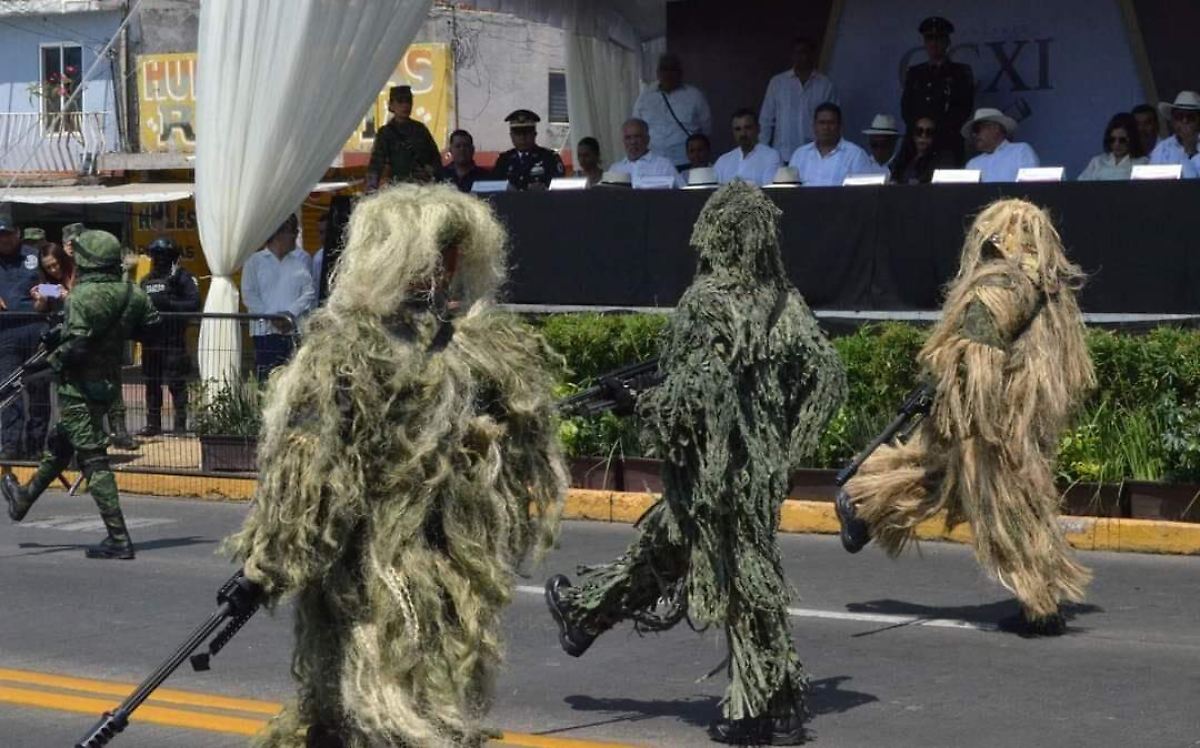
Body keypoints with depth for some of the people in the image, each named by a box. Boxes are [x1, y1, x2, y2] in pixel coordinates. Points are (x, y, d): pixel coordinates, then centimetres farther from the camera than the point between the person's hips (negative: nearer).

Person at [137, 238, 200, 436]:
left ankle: (180, 424, -1)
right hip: (150, 339, 7)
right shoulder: (146, 280, 17)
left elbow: (194, 304, -13)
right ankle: (153, 423, 17)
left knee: (176, 382, -5)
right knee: (152, 383, 10)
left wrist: (167, 304, -20)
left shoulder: (181, 277, -3)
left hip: (173, 339, -6)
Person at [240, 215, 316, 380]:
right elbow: (249, 295, 3)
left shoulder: (303, 259, 12)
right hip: (266, 330, -1)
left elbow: (310, 293, 5)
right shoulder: (255, 261, 10)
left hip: (296, 330, 1)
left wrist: (291, 313, -11)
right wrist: (272, 317, -9)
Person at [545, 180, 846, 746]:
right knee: (665, 540, 20)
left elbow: (694, 388, -25)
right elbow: (827, 374, 4)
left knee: (742, 579, 3)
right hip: (764, 460, 7)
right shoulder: (783, 302, 2)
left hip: (716, 465, -7)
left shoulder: (708, 302, -18)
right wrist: (786, 438, 13)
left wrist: (649, 409, -6)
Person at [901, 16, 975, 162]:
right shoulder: (913, 73, 21)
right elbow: (906, 109, 13)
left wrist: (940, 127, -7)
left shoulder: (962, 72, 12)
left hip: (949, 144, -2)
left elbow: (964, 108, 2)